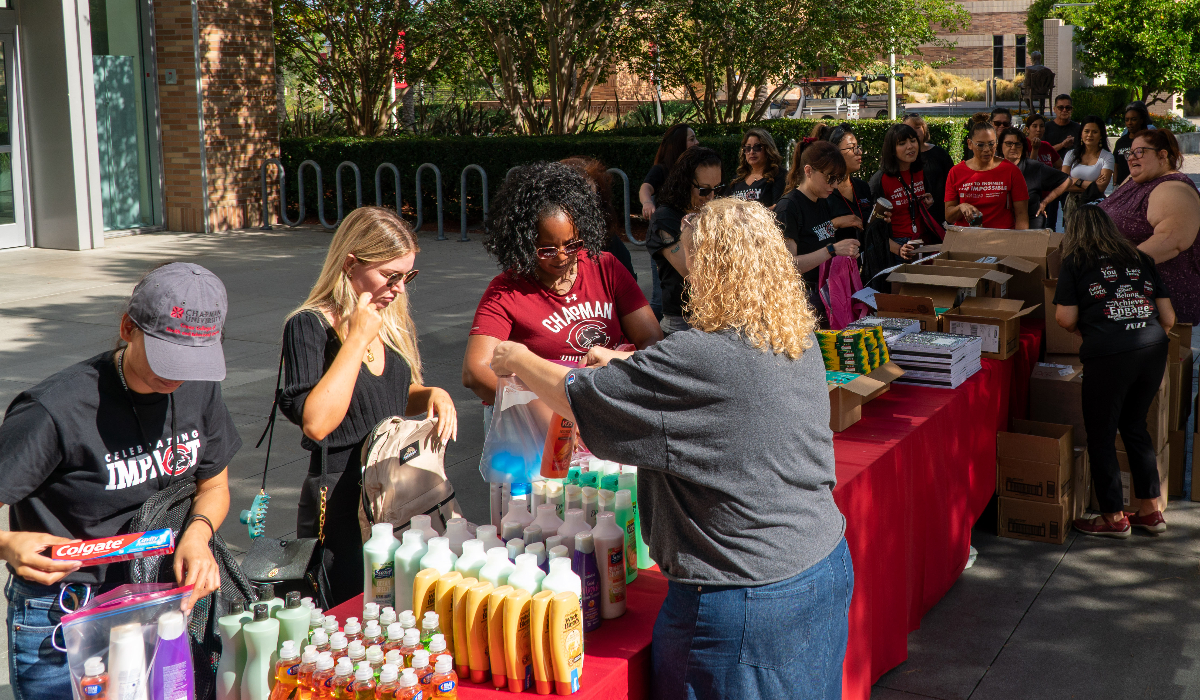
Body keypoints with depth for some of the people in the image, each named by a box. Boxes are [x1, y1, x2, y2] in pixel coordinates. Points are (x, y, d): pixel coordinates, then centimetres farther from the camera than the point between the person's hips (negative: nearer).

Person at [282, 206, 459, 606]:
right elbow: (316, 422, -24)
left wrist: (431, 394, 1)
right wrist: (359, 339, -22)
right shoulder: (309, 326, -12)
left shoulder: (395, 323, 8)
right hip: (341, 505, -6)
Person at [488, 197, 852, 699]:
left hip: (746, 597, -8)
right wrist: (626, 364, 25)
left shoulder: (701, 360, -23)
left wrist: (519, 361, 6)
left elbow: (574, 398, -13)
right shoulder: (801, 343, 2)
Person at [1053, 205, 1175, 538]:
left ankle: (1113, 517, 17)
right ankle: (1150, 510, 27)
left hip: (1109, 353, -5)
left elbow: (1066, 319, 0)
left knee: (1101, 434, 10)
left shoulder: (1076, 262, 6)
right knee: (1134, 424, 22)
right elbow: (1168, 317, 15)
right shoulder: (1140, 259, 18)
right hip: (1154, 349, 5)